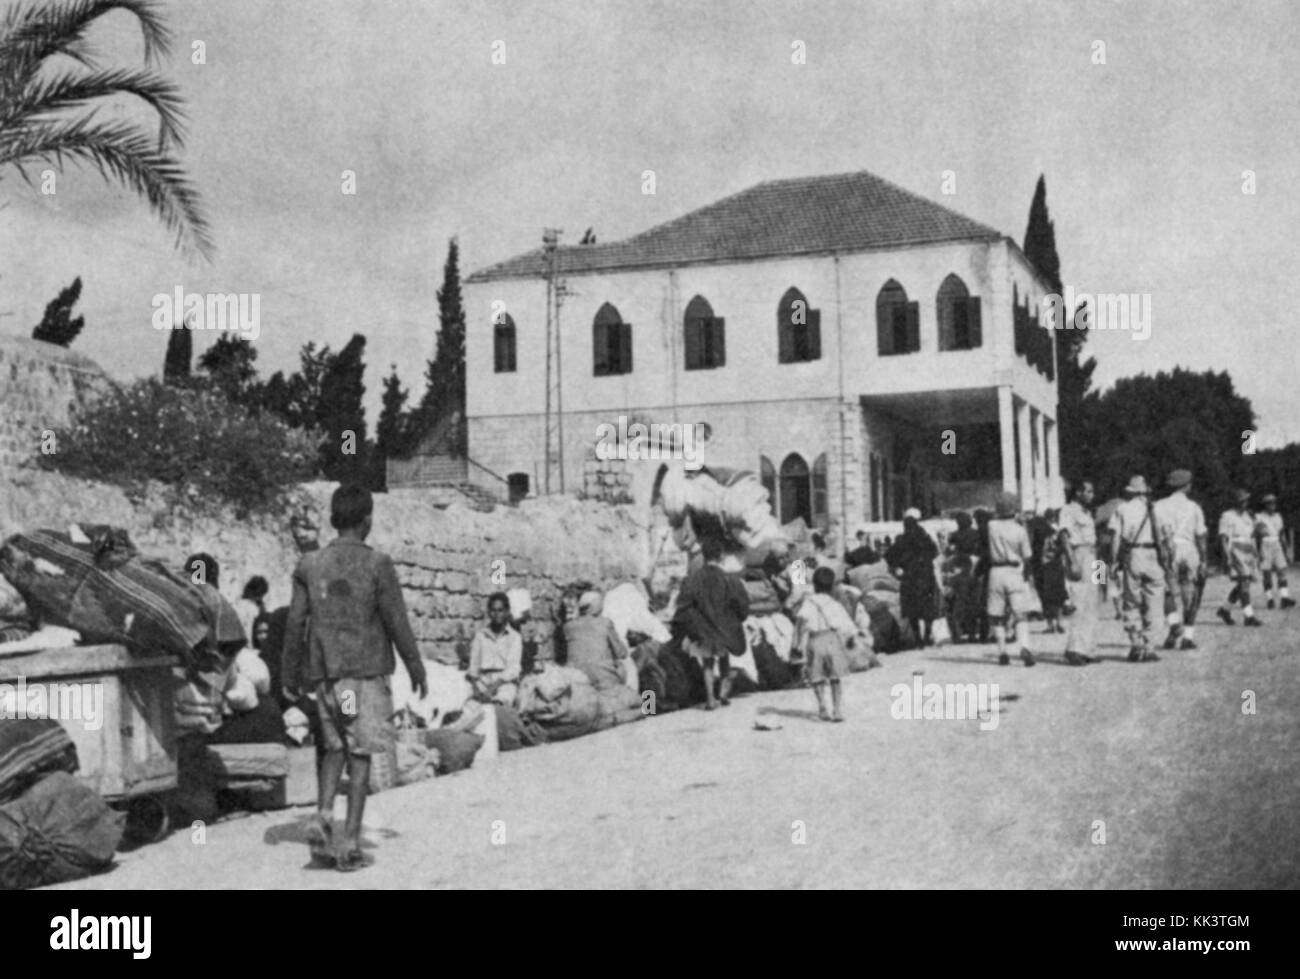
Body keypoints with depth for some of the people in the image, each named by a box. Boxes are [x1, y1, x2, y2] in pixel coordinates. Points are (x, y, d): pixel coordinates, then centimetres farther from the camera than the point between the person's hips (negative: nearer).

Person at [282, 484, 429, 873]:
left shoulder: (309, 565, 2)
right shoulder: (376, 565, -8)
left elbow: (295, 625, 3)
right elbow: (397, 623, -7)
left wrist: (292, 674, 13)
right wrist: (416, 669, 5)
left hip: (325, 672, 4)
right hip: (366, 670, -3)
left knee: (335, 746, 18)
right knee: (360, 753, 2)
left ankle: (323, 816, -2)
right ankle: (350, 843, 1)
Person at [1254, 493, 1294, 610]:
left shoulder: (1278, 517, 10)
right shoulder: (1259, 518, -5)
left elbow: (1282, 535, 14)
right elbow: (1256, 537, -5)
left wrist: (1286, 552, 12)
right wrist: (1256, 554, -10)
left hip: (1277, 548, 4)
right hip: (1265, 548, -4)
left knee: (1282, 572, -7)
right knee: (1267, 575, -1)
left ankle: (1284, 599, -13)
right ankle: (1270, 599, 8)